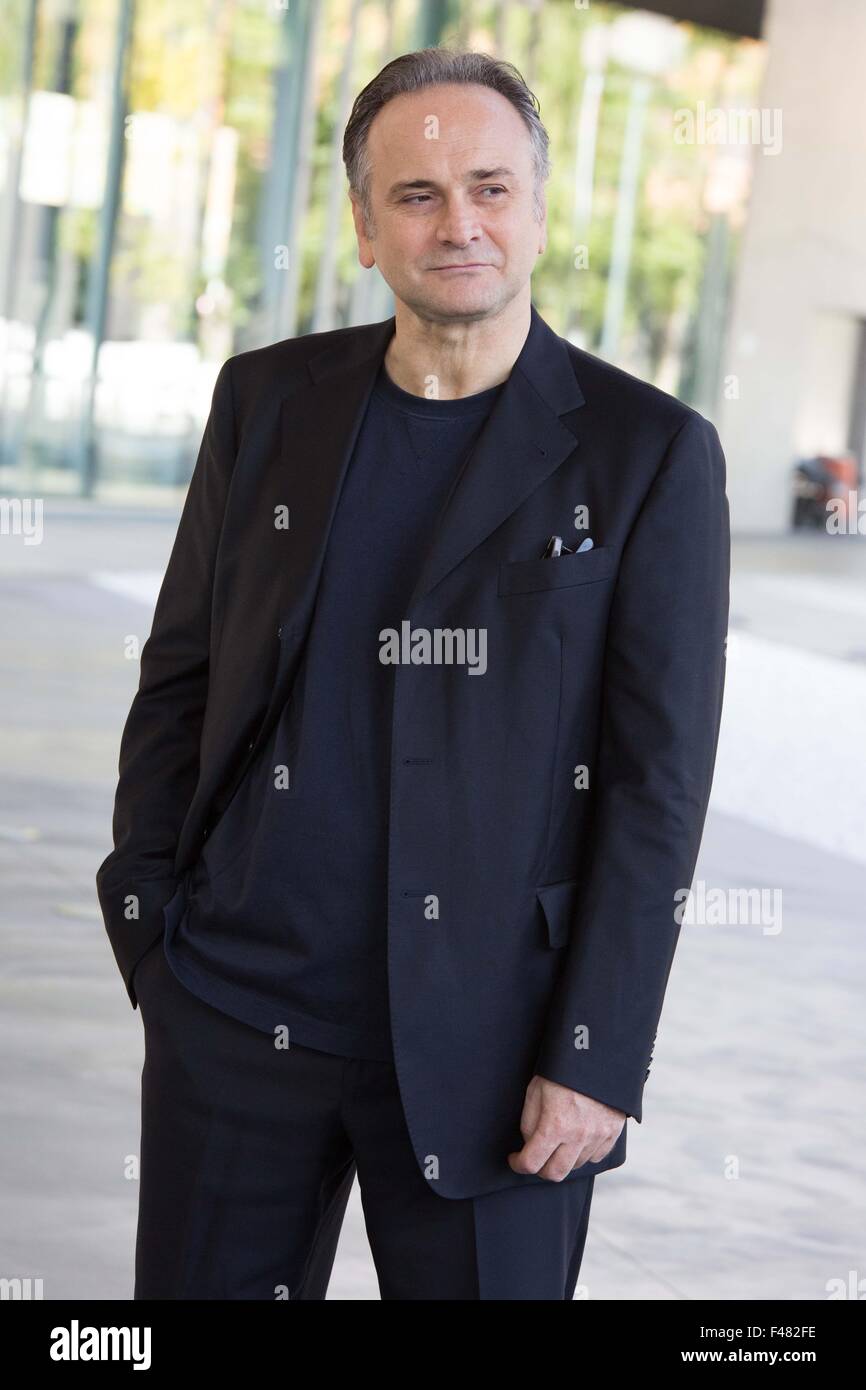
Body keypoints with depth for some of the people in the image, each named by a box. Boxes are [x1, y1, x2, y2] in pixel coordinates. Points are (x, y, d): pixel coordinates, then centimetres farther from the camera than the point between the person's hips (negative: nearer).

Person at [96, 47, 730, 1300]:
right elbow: (180, 674, 12)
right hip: (237, 1009, 3)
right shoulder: (267, 400, 7)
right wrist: (144, 906, 5)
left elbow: (659, 784, -6)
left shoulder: (649, 454, -4)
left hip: (488, 1042, -3)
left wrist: (596, 1060, -10)